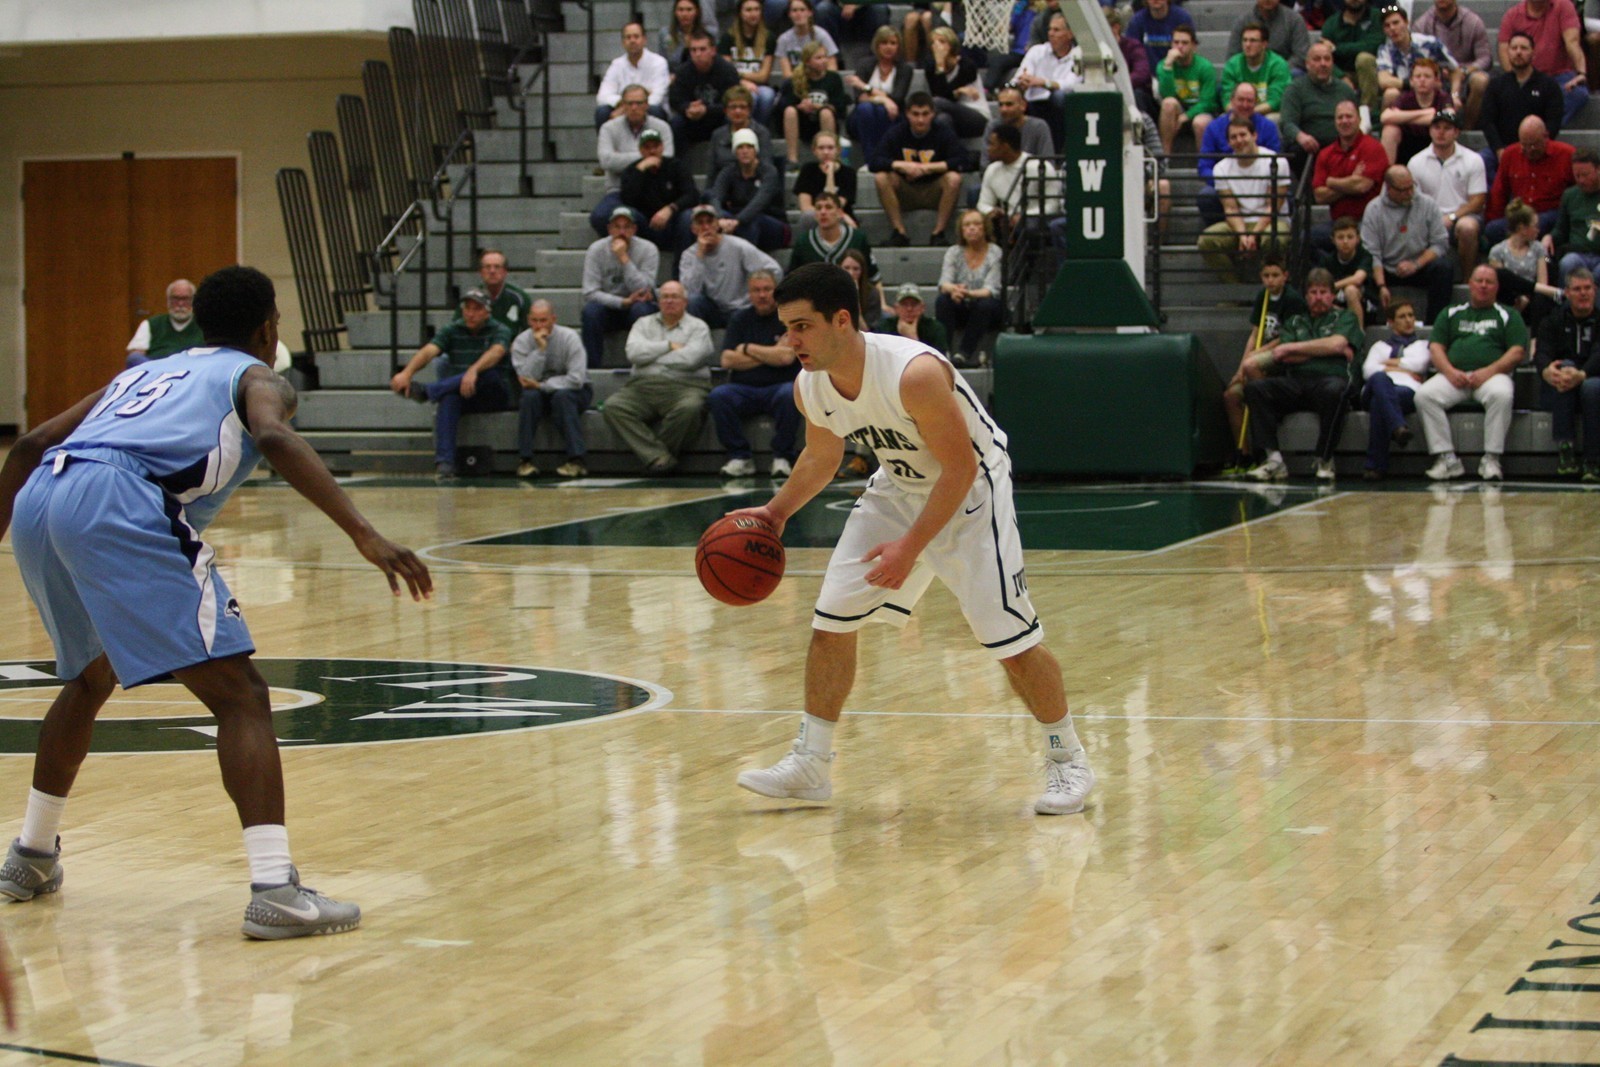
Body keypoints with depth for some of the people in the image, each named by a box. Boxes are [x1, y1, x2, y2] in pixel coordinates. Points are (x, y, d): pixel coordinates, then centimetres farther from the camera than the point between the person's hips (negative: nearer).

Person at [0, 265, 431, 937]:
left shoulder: (143, 373, 38)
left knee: (89, 678, 32)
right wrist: (364, 535, -14)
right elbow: (273, 437, -5)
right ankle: (276, 892, -18)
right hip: (122, 503, -7)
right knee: (239, 696, -5)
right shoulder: (256, 378, 20)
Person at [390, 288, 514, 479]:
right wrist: (407, 372, -33)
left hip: (495, 396, -2)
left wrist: (473, 371, -48)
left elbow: (495, 352, -27)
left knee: (489, 373, -36)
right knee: (448, 399, -35)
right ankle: (444, 463, -44)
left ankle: (426, 391, -35)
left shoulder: (499, 331, -3)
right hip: (461, 394, 2)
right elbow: (428, 351, -13)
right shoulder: (452, 330, 5)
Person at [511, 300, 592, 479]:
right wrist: (540, 349, -29)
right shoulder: (522, 342, -9)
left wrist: (541, 385, -24)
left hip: (572, 392, -2)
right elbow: (526, 380, -21)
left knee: (562, 396, -35)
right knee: (529, 396, -31)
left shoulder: (569, 337, -16)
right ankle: (525, 460, -29)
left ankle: (576, 459, -36)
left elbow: (576, 379, -24)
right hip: (540, 395, 2)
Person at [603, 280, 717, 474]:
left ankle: (652, 455, -19)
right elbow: (634, 352, 1)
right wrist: (669, 346, 1)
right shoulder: (644, 324, 22)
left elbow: (690, 358, -8)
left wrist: (652, 357, 2)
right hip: (643, 386, 3)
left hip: (685, 386, -3)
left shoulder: (698, 327, 11)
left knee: (689, 408, -39)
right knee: (612, 407, -26)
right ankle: (660, 457, -33)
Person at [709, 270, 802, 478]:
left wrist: (748, 349, -3)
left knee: (789, 395, -36)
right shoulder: (740, 318, 10)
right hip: (743, 389, 3)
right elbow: (727, 360, -1)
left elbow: (786, 357, -14)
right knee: (718, 396, -27)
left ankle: (782, 457, -21)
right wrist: (770, 355, -5)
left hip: (779, 386, -3)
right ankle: (739, 457, -18)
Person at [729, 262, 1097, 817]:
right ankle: (810, 764, 12)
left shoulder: (915, 373, -35)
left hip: (970, 490, -7)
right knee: (832, 620, 1)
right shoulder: (809, 388, -12)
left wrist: (911, 547, -29)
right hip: (898, 489, 7)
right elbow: (822, 456, 11)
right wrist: (776, 512, 2)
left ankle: (1067, 760, 10)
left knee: (1011, 639, -9)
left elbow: (960, 468, -27)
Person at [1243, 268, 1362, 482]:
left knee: (1334, 391, -41)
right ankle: (1273, 458, -30)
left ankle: (1325, 460, -27)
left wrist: (1292, 348, 3)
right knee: (1254, 388, -23)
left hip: (1329, 378, -4)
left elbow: (1337, 344, -2)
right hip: (1295, 382, 4)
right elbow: (1286, 358, 11)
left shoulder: (1344, 318, 19)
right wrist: (1322, 350, 1)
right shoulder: (1295, 322, 28)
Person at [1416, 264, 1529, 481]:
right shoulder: (1451, 314, 24)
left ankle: (1491, 459, -30)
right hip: (1453, 376, 2)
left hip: (1492, 375, -2)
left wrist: (1489, 371, -11)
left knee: (1501, 394, -38)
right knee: (1424, 394, -27)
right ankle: (1447, 459, -27)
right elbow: (1435, 347, 14)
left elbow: (1517, 352, 5)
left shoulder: (1508, 315, 17)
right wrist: (1450, 371, -7)